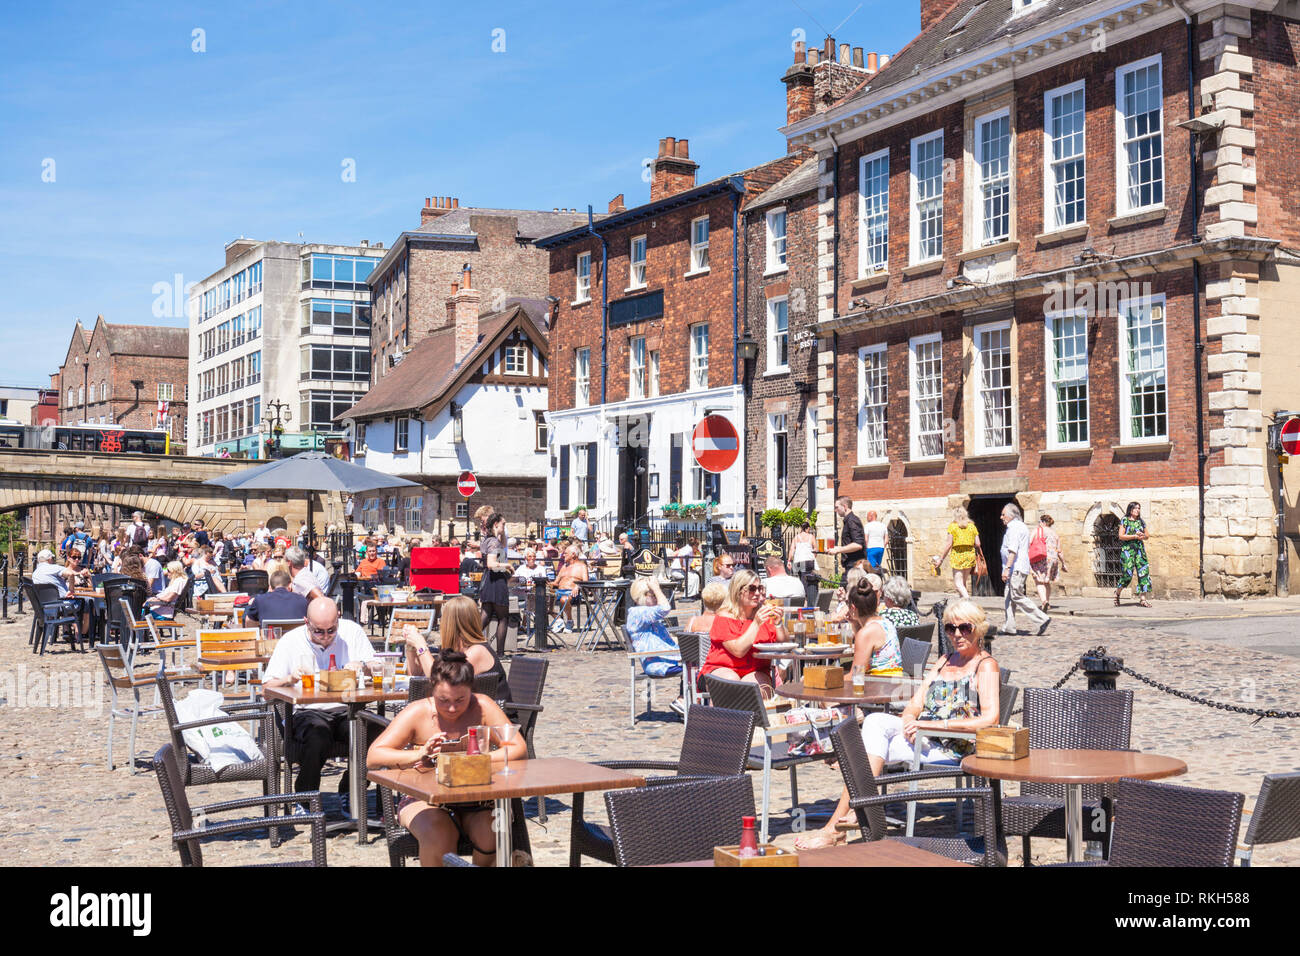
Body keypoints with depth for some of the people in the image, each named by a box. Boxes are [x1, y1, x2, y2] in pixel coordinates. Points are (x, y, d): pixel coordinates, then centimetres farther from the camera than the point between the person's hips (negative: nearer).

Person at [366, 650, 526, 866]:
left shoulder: (482, 707, -4)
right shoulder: (417, 713, -6)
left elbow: (519, 749, -10)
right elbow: (373, 758, -11)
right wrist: (420, 754, -27)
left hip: (478, 800, 1)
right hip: (425, 800, -1)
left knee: (493, 837, -28)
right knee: (438, 835, -32)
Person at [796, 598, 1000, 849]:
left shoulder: (986, 666, -1)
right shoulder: (945, 661, 22)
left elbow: (990, 719, -16)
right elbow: (916, 703, 16)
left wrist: (934, 724, -19)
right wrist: (909, 719, -9)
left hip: (951, 748, -7)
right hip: (923, 737, 7)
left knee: (870, 750, -21)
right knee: (875, 721, -23)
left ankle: (836, 825, -17)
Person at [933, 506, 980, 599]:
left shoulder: (952, 526, -1)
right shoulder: (972, 526, 10)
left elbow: (949, 544, -6)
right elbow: (977, 544, 5)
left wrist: (941, 559, 0)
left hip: (957, 554, -5)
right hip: (970, 555, 5)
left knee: (958, 583, -6)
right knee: (964, 582, 15)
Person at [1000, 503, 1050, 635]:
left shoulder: (1013, 527, -11)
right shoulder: (1022, 526, 22)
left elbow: (1013, 550, -22)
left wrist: (1007, 568, -26)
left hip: (1016, 569, -11)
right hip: (1020, 568, 11)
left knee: (1017, 596, -11)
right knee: (1009, 597, 9)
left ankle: (1042, 619, -13)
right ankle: (1009, 627, 8)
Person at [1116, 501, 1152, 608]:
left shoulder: (1141, 522, 14)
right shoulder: (1124, 520, 0)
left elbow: (1146, 536, 19)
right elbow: (1121, 536, -8)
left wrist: (1142, 536, -4)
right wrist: (1135, 536, -13)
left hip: (1140, 549, 5)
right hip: (1127, 549, -5)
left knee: (1143, 571, -6)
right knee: (1127, 573, -9)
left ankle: (1143, 598, -7)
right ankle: (1117, 592, 17)